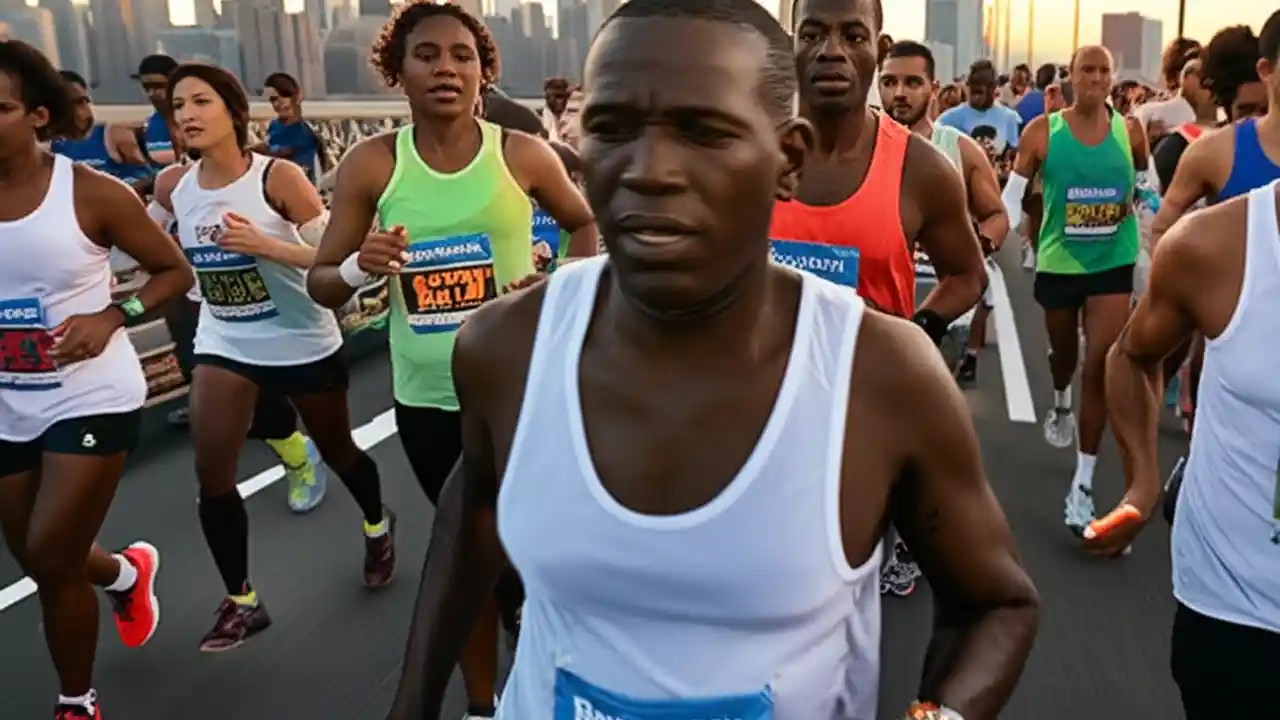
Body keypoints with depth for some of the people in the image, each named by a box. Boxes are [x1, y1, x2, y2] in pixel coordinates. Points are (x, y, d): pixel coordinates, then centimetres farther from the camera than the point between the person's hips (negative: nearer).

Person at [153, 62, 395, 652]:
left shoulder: (279, 177, -19)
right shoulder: (172, 188, -4)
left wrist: (264, 244, -31)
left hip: (304, 342, -3)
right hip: (223, 345, 4)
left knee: (337, 451, 15)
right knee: (211, 476, -5)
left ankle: (378, 526, 48)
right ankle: (240, 603, 14)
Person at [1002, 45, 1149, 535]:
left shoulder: (1130, 131, -3)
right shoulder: (1042, 132, -8)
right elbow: (1013, 192, -6)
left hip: (1113, 262, 0)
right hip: (1059, 261, 0)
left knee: (1100, 367, -9)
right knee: (1064, 353, 20)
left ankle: (1083, 483, -3)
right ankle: (1060, 401, 59)